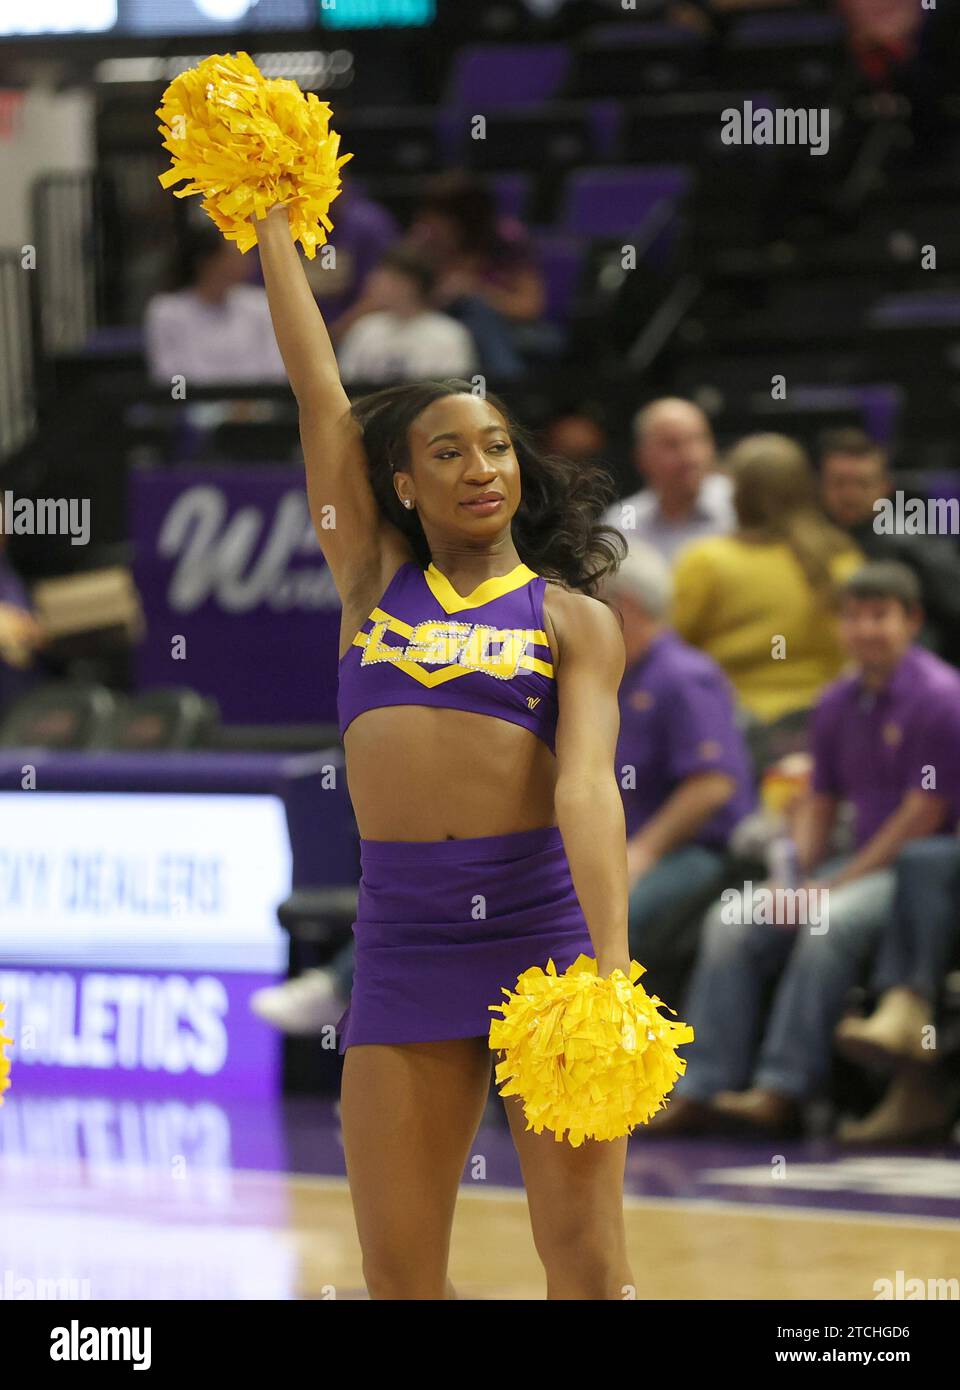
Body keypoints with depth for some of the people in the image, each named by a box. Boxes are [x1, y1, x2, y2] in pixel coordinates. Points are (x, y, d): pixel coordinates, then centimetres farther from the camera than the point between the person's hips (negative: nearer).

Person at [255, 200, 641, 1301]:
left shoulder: (573, 620, 5)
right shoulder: (374, 578, 13)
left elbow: (587, 785, -9)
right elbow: (317, 389, 14)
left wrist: (612, 961, -23)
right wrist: (271, 227, 18)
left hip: (544, 925, -3)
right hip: (403, 941, 3)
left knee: (587, 1265, -7)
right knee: (398, 1277, 3)